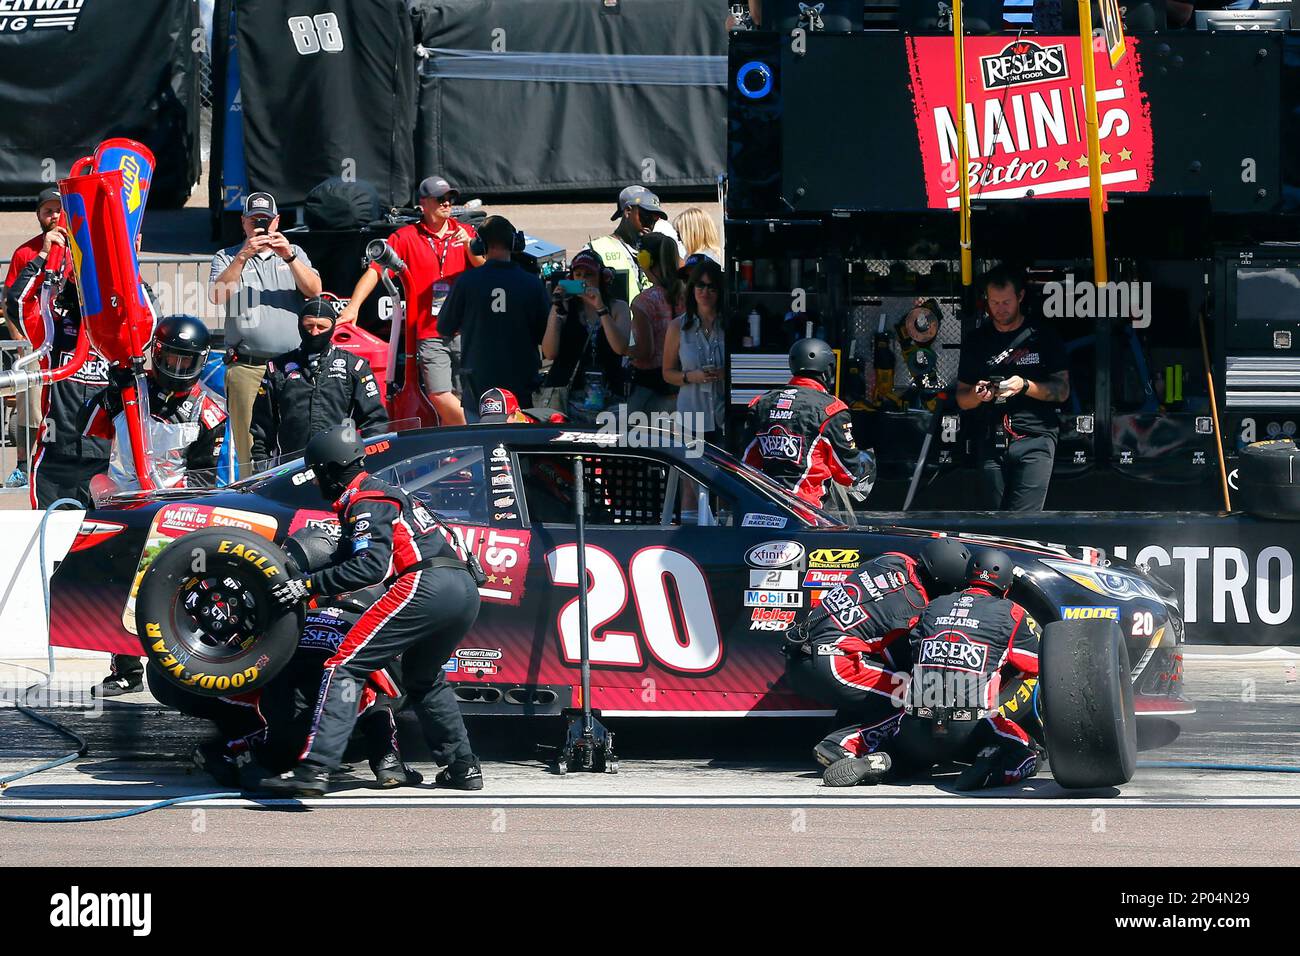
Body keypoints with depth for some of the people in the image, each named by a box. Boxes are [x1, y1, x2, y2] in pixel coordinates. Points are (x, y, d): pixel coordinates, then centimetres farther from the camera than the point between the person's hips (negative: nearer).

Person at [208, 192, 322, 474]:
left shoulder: (295, 254, 17)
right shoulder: (227, 258, 14)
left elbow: (314, 291, 1)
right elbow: (216, 296, -5)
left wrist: (289, 257, -13)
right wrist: (243, 257, -14)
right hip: (246, 368, -1)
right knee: (250, 450, -6)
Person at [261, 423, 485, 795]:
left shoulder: (365, 501, -1)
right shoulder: (385, 491, 30)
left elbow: (372, 565, -14)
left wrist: (311, 585, -12)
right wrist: (308, 570, 34)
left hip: (426, 586, -10)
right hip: (466, 590, 10)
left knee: (344, 666, -12)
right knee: (423, 678, 32)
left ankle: (314, 768, -24)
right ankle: (464, 768, 30)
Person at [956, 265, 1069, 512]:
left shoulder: (1043, 335, 6)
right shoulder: (977, 341, 14)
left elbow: (1062, 391, 3)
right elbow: (962, 400, 16)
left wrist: (1025, 386, -14)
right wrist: (977, 395, -8)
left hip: (1034, 438, -3)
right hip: (992, 442, 3)